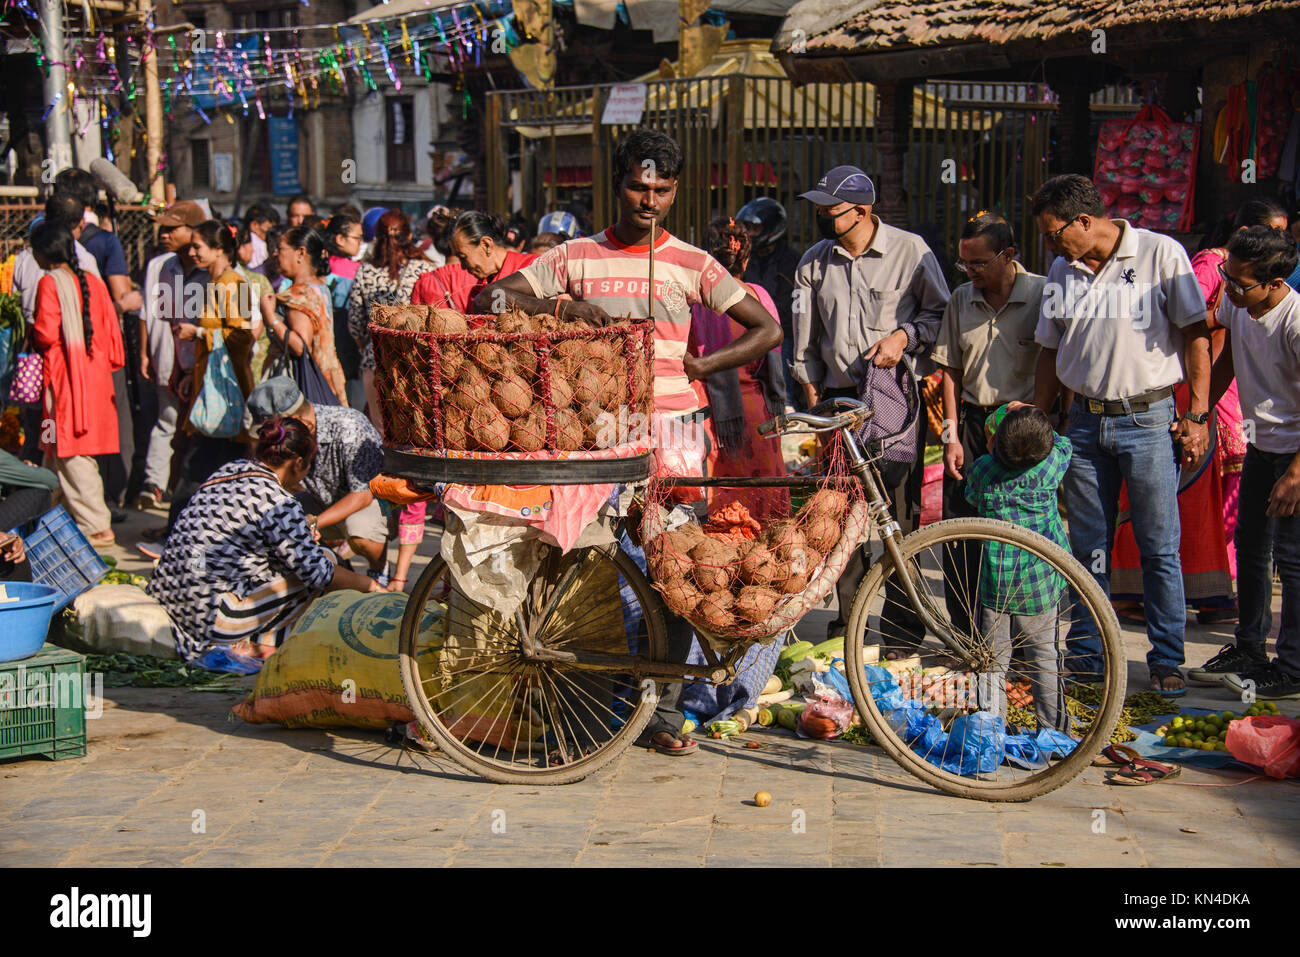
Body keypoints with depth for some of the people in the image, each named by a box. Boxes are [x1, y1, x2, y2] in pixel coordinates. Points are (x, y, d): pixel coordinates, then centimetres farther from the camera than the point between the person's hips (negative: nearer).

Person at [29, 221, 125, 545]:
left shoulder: (49, 283, -11)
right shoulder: (93, 282, 9)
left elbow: (46, 333, -17)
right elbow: (111, 328, 9)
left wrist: (30, 332, 3)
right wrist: (109, 362, 19)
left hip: (66, 376, -7)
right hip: (96, 375, 7)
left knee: (70, 455, -3)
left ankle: (96, 527, -5)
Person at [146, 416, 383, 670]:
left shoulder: (229, 469, 11)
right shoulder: (279, 504, -14)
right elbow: (319, 572, -10)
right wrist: (369, 585, 6)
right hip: (211, 616, -9)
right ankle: (242, 644, -1)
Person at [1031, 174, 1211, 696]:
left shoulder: (1161, 253, -6)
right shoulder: (1062, 272, 9)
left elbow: (1196, 335, -4)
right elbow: (1051, 354, 16)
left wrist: (1197, 415, -9)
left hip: (1148, 418, -4)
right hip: (1085, 421, 4)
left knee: (1160, 550, -1)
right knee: (1088, 550, 8)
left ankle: (1167, 662, 9)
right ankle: (1086, 656, 17)